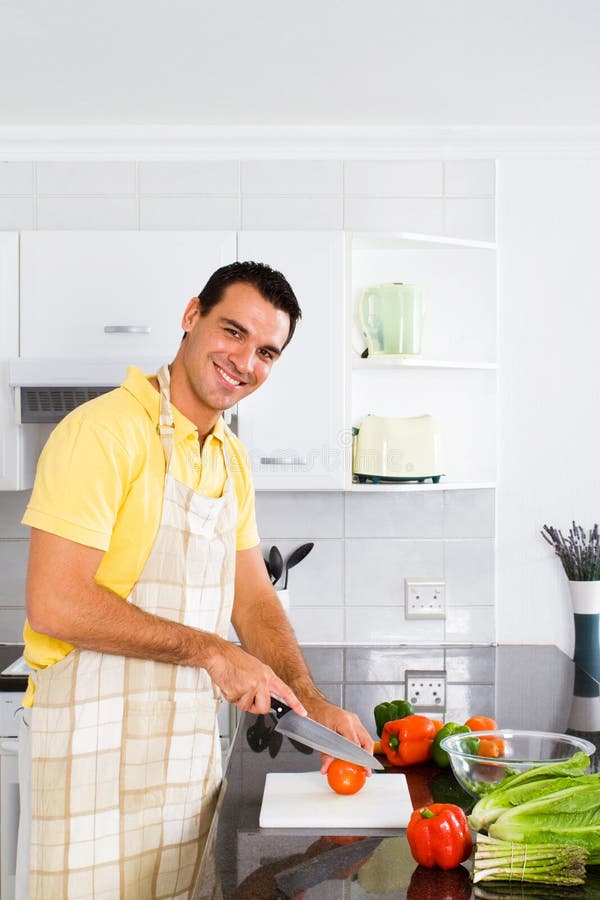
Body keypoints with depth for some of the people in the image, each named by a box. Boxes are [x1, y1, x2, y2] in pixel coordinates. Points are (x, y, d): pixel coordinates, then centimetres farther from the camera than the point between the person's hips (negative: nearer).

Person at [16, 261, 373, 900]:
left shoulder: (232, 461, 13)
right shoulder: (105, 429, -14)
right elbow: (53, 603, -21)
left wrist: (312, 703, 3)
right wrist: (208, 649, -17)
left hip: (191, 744, 7)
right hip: (94, 749, -7)